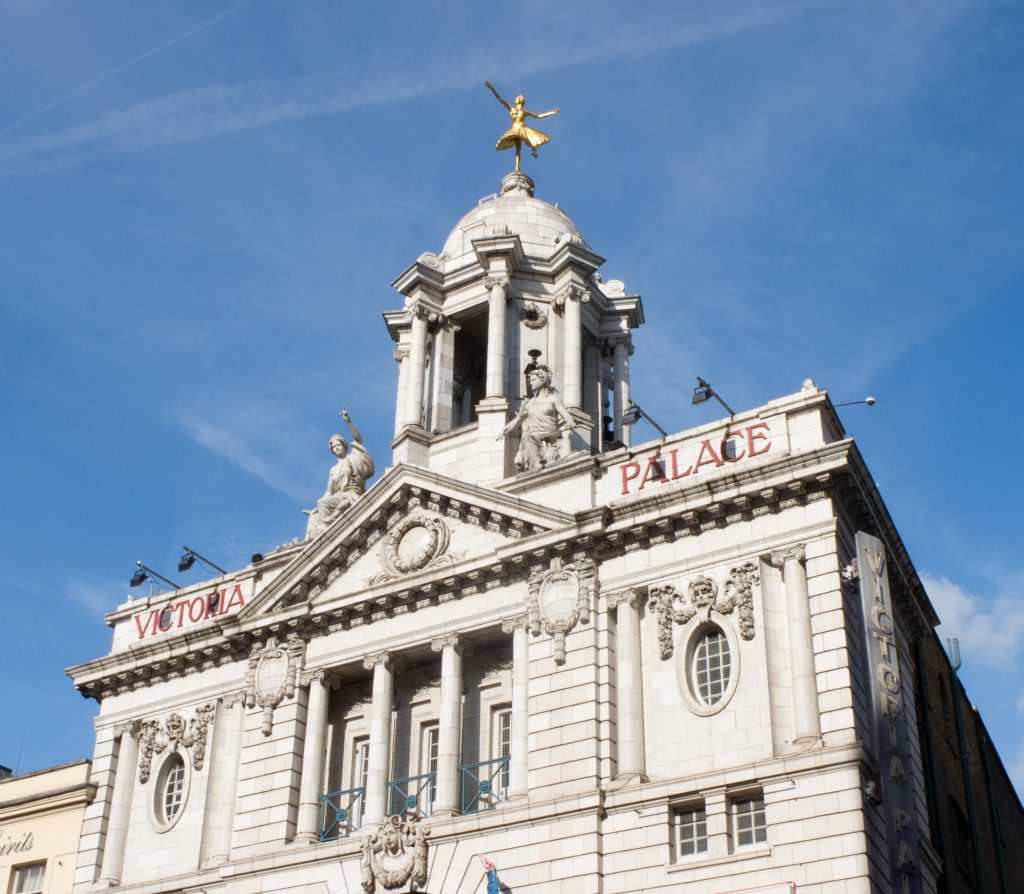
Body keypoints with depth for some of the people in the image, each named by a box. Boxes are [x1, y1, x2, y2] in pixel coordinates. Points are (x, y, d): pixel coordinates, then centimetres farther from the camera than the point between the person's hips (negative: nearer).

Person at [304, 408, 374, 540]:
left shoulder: (352, 458, 10)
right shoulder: (334, 469, 25)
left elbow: (358, 439, -8)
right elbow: (328, 493, 22)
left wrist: (348, 421, -22)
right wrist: (315, 510, 13)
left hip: (353, 497, -7)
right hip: (338, 501, 7)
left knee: (323, 503, -29)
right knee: (314, 519, -11)